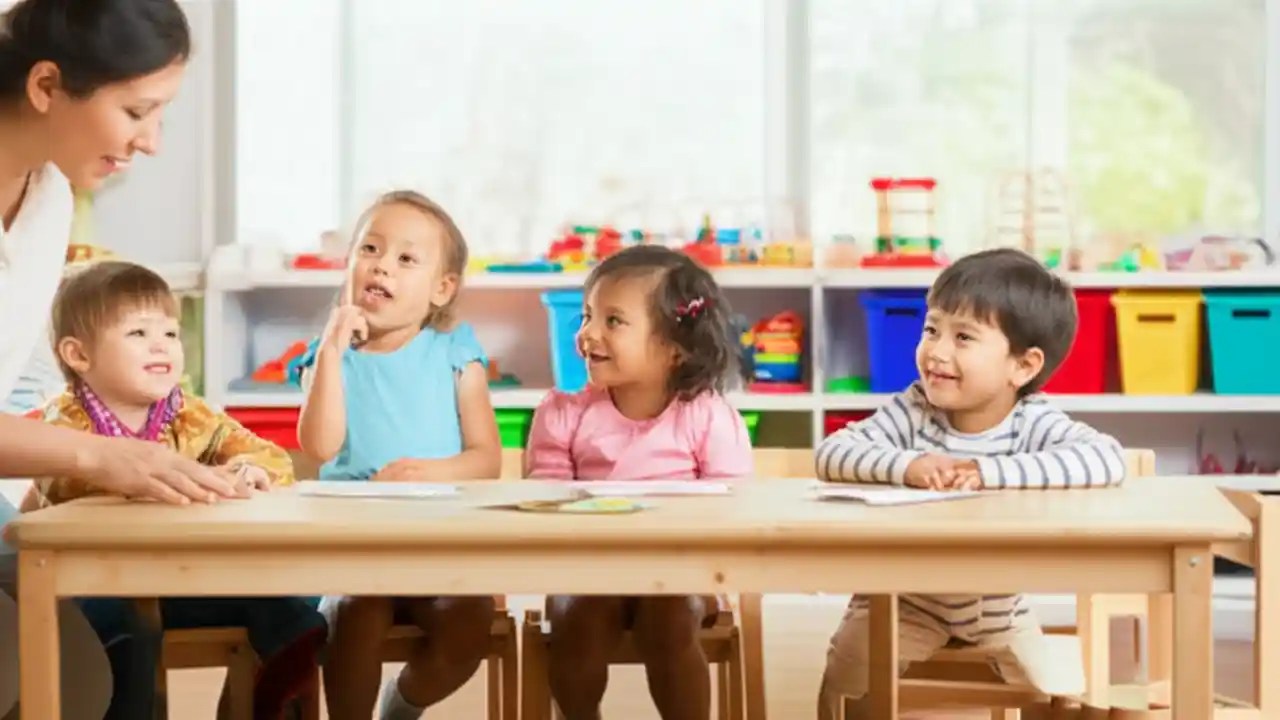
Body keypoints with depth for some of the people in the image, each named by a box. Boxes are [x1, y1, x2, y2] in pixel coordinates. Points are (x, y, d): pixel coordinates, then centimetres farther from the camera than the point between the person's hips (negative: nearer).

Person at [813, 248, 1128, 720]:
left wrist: (989, 472, -44)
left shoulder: (1034, 424, -22)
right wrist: (906, 465, -43)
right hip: (904, 596, 0)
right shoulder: (913, 411, -18)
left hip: (998, 602, 0)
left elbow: (1108, 460, -39)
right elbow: (832, 453, -24)